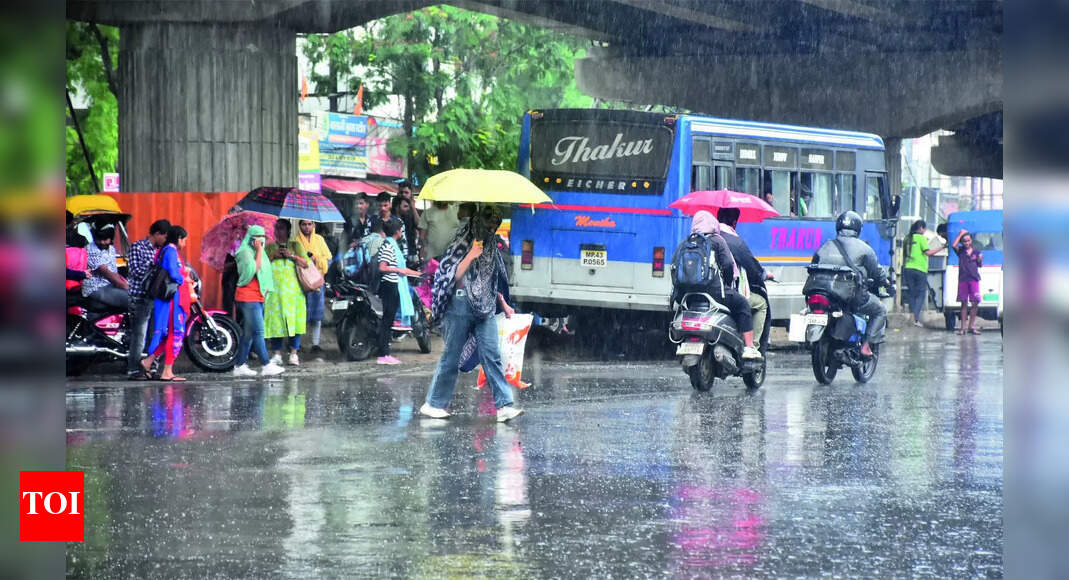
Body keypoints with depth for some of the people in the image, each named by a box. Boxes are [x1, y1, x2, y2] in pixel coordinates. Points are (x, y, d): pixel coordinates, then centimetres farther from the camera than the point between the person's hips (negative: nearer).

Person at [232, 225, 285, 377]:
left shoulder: (256, 252, 21)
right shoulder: (245, 252, -9)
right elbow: (256, 268, -22)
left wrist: (266, 288, 16)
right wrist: (259, 250, -16)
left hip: (257, 298, 10)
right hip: (248, 298, -10)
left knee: (248, 334, 9)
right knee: (258, 332, -13)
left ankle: (240, 366, 12)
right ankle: (266, 366, -17)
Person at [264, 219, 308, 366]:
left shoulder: (295, 245, 14)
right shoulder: (269, 247, 16)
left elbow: (305, 263, 5)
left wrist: (292, 255, -8)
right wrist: (272, 256, -7)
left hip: (292, 288, -1)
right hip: (274, 288, 1)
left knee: (293, 319, -5)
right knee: (275, 320, -4)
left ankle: (293, 354, -1)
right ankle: (277, 354, 0)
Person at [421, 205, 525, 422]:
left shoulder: (490, 247, 16)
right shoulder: (461, 245, -3)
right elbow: (453, 276, -10)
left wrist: (504, 305, 22)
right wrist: (471, 256, -18)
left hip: (484, 307, 5)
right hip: (460, 306, -5)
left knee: (492, 355, -5)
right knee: (451, 356, 1)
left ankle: (504, 405, -12)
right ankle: (433, 404, 12)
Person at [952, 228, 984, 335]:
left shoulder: (976, 252, 11)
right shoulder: (960, 251, 7)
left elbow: (980, 266, 14)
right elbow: (954, 245, -13)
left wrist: (980, 259, -6)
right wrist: (960, 234, -7)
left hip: (974, 279, 1)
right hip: (963, 279, -1)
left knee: (975, 303, -4)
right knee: (964, 303, 2)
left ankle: (972, 326, 5)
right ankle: (963, 327, 4)